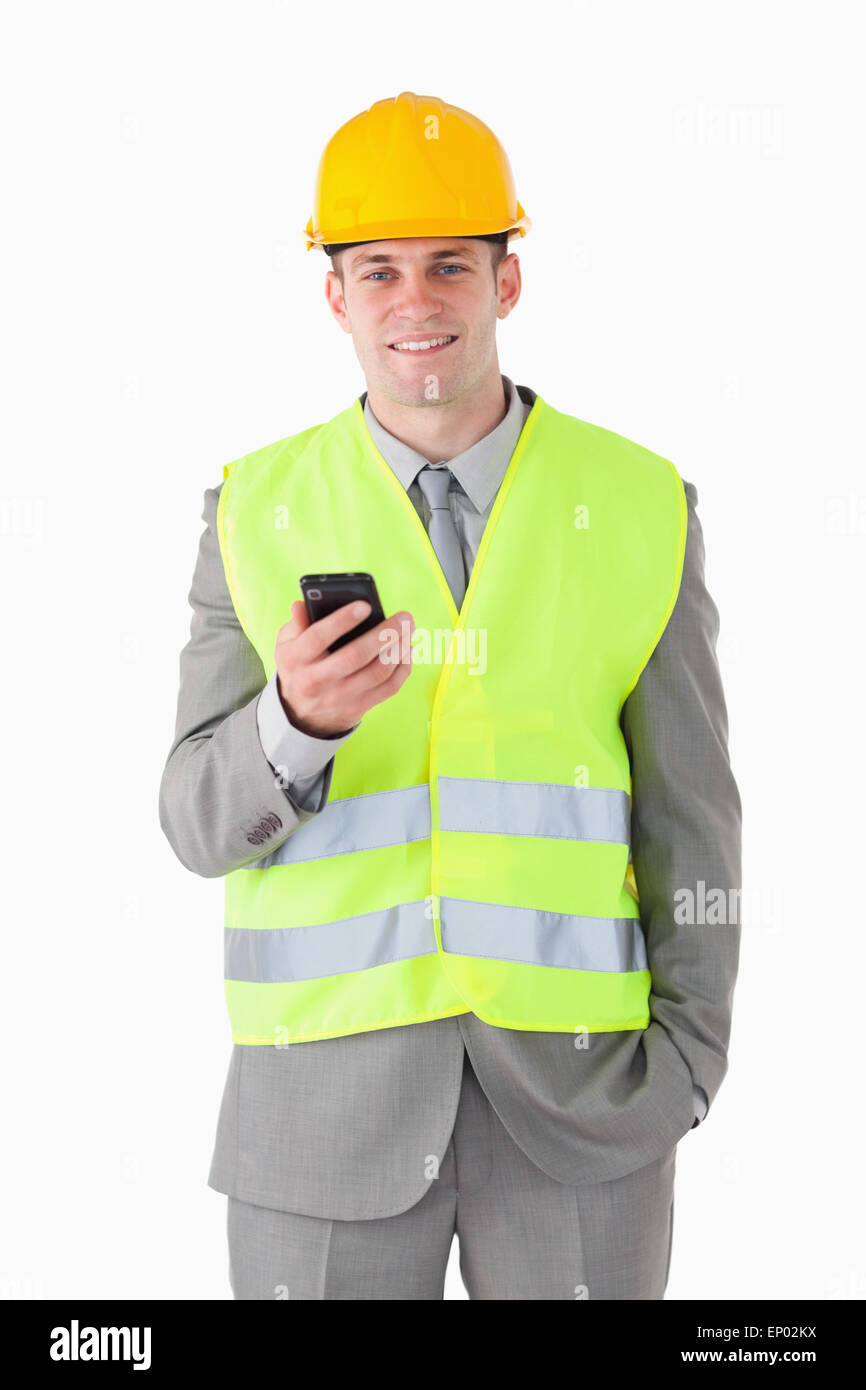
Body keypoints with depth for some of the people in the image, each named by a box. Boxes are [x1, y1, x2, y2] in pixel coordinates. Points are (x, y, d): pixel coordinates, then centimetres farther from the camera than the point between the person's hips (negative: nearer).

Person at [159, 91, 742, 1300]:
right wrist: (298, 721, -25)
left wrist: (688, 1056, -7)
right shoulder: (260, 515, 1)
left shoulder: (638, 506, 0)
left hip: (572, 1080, 0)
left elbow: (685, 813, 3)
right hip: (330, 1089, 0)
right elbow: (206, 821, -3)